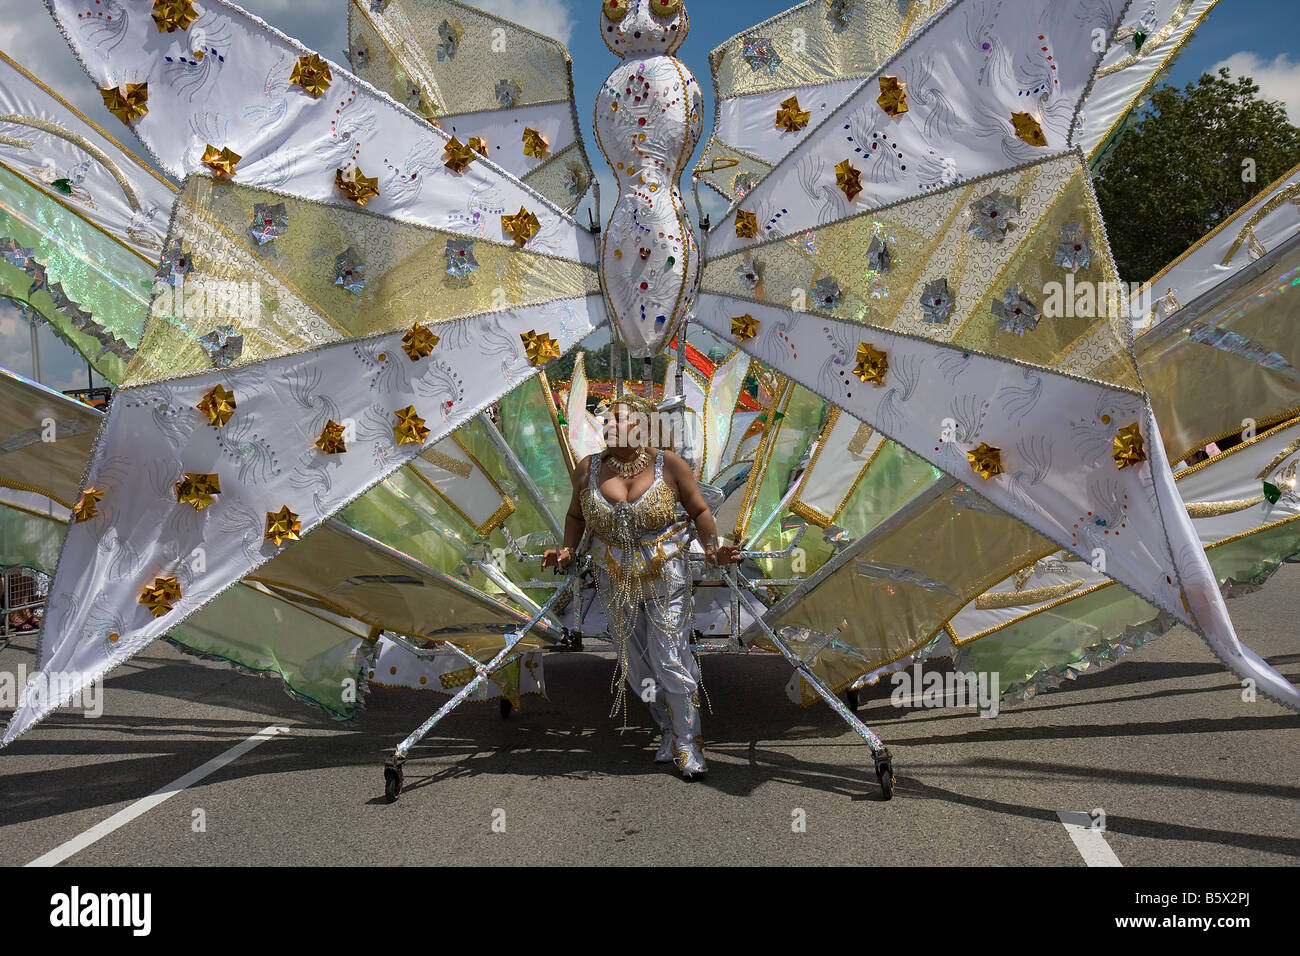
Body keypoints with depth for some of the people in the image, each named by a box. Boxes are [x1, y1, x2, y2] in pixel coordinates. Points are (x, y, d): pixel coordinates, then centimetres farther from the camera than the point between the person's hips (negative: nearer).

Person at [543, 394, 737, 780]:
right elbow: (576, 516, 11)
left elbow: (699, 510, 0)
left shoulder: (669, 465, -9)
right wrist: (567, 551, -6)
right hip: (616, 584, 4)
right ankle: (669, 731, 30)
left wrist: (712, 548, -16)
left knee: (671, 659, -5)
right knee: (637, 664, 11)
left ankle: (688, 745, 8)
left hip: (665, 578, -3)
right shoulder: (588, 469, -1)